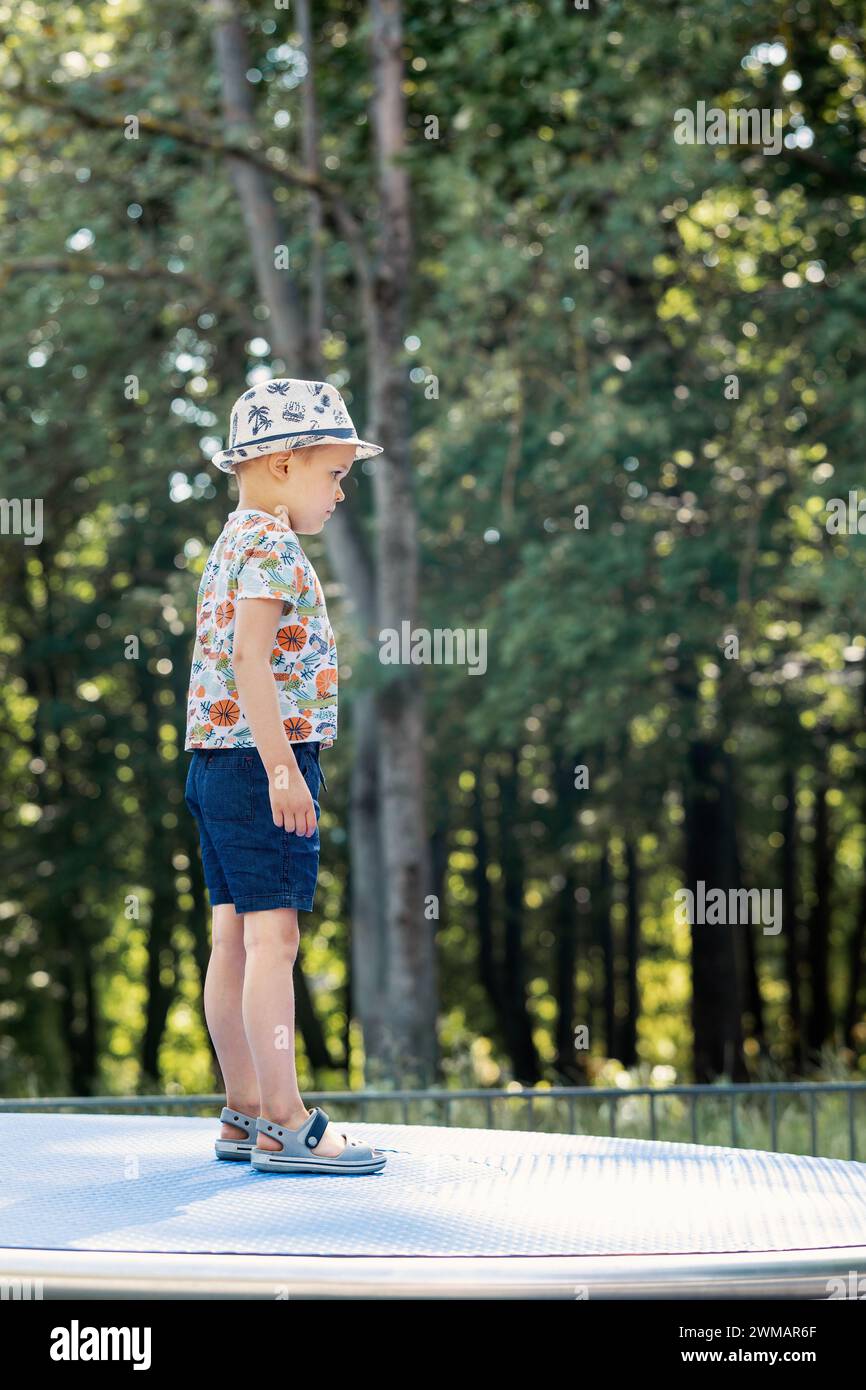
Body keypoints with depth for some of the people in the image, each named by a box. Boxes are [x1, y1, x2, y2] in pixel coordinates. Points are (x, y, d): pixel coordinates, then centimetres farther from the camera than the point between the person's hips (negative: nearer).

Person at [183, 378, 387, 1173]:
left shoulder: (232, 544, 20)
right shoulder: (273, 543, -11)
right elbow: (251, 658, -21)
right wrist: (283, 769, -24)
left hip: (216, 763, 10)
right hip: (262, 757, -10)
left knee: (236, 936, 10)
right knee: (274, 934, -10)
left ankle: (245, 1115, 15)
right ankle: (285, 1124, -10)